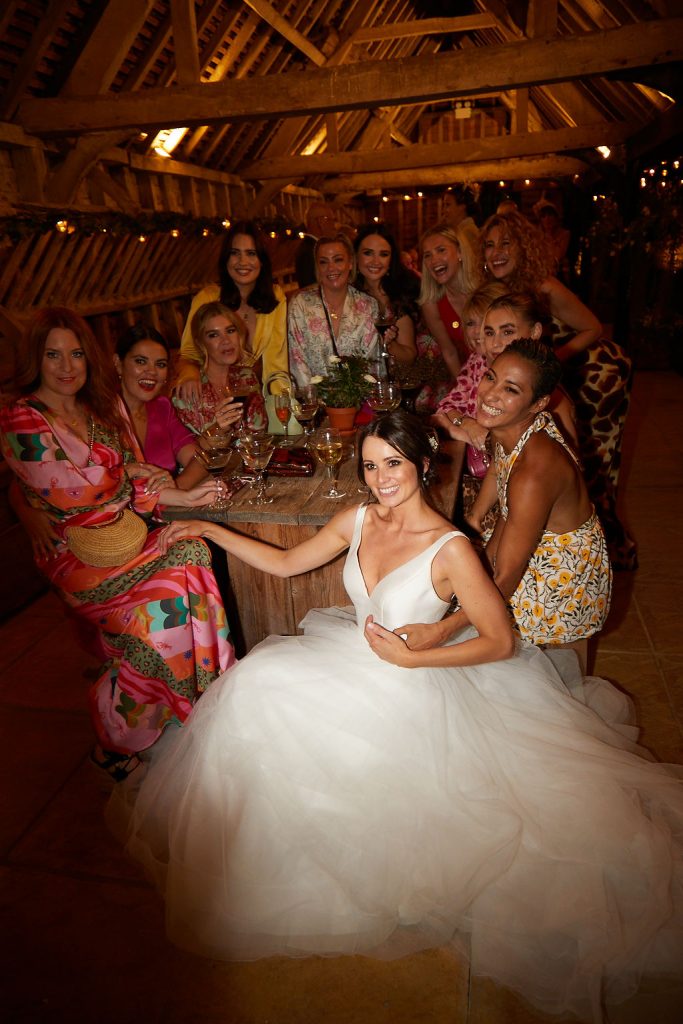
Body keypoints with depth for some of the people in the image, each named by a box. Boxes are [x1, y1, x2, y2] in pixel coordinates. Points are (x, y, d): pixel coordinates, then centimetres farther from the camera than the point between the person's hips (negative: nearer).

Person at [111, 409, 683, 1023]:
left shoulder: (450, 548, -20)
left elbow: (500, 641, -15)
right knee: (256, 680, -9)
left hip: (407, 690, -6)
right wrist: (210, 530, 7)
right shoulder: (357, 522, -3)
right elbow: (286, 563, 8)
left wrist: (409, 657, -17)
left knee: (267, 695, -16)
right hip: (351, 658, 7)